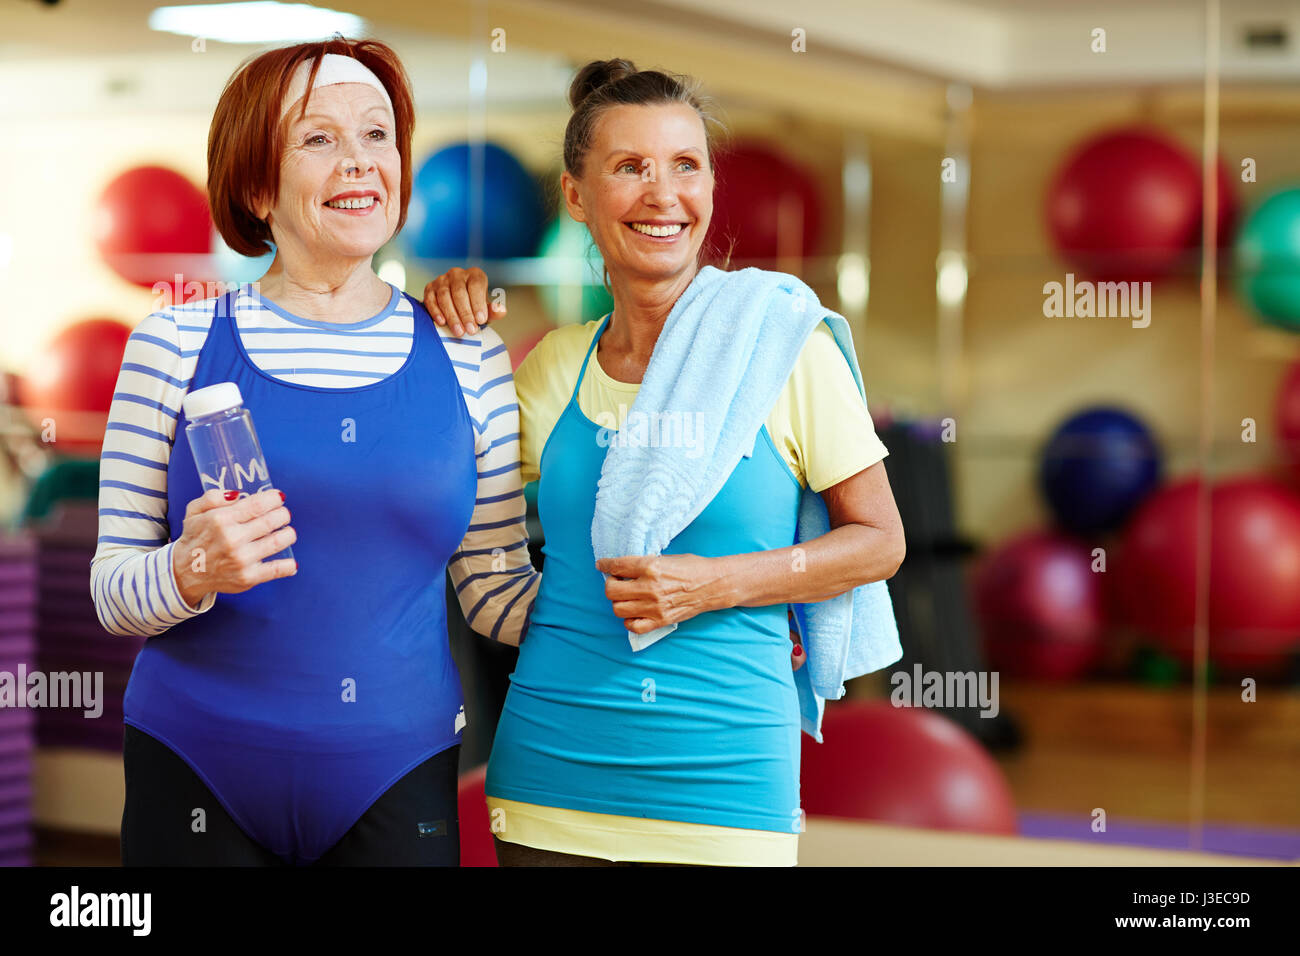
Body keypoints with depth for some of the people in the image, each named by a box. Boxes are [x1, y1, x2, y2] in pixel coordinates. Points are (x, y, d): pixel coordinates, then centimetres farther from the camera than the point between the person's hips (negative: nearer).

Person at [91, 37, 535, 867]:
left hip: (399, 780, 1)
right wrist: (190, 574, -20)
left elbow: (497, 587, 6)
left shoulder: (467, 359, 3)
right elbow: (112, 592, 1)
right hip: (198, 780, -1)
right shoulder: (176, 345, -1)